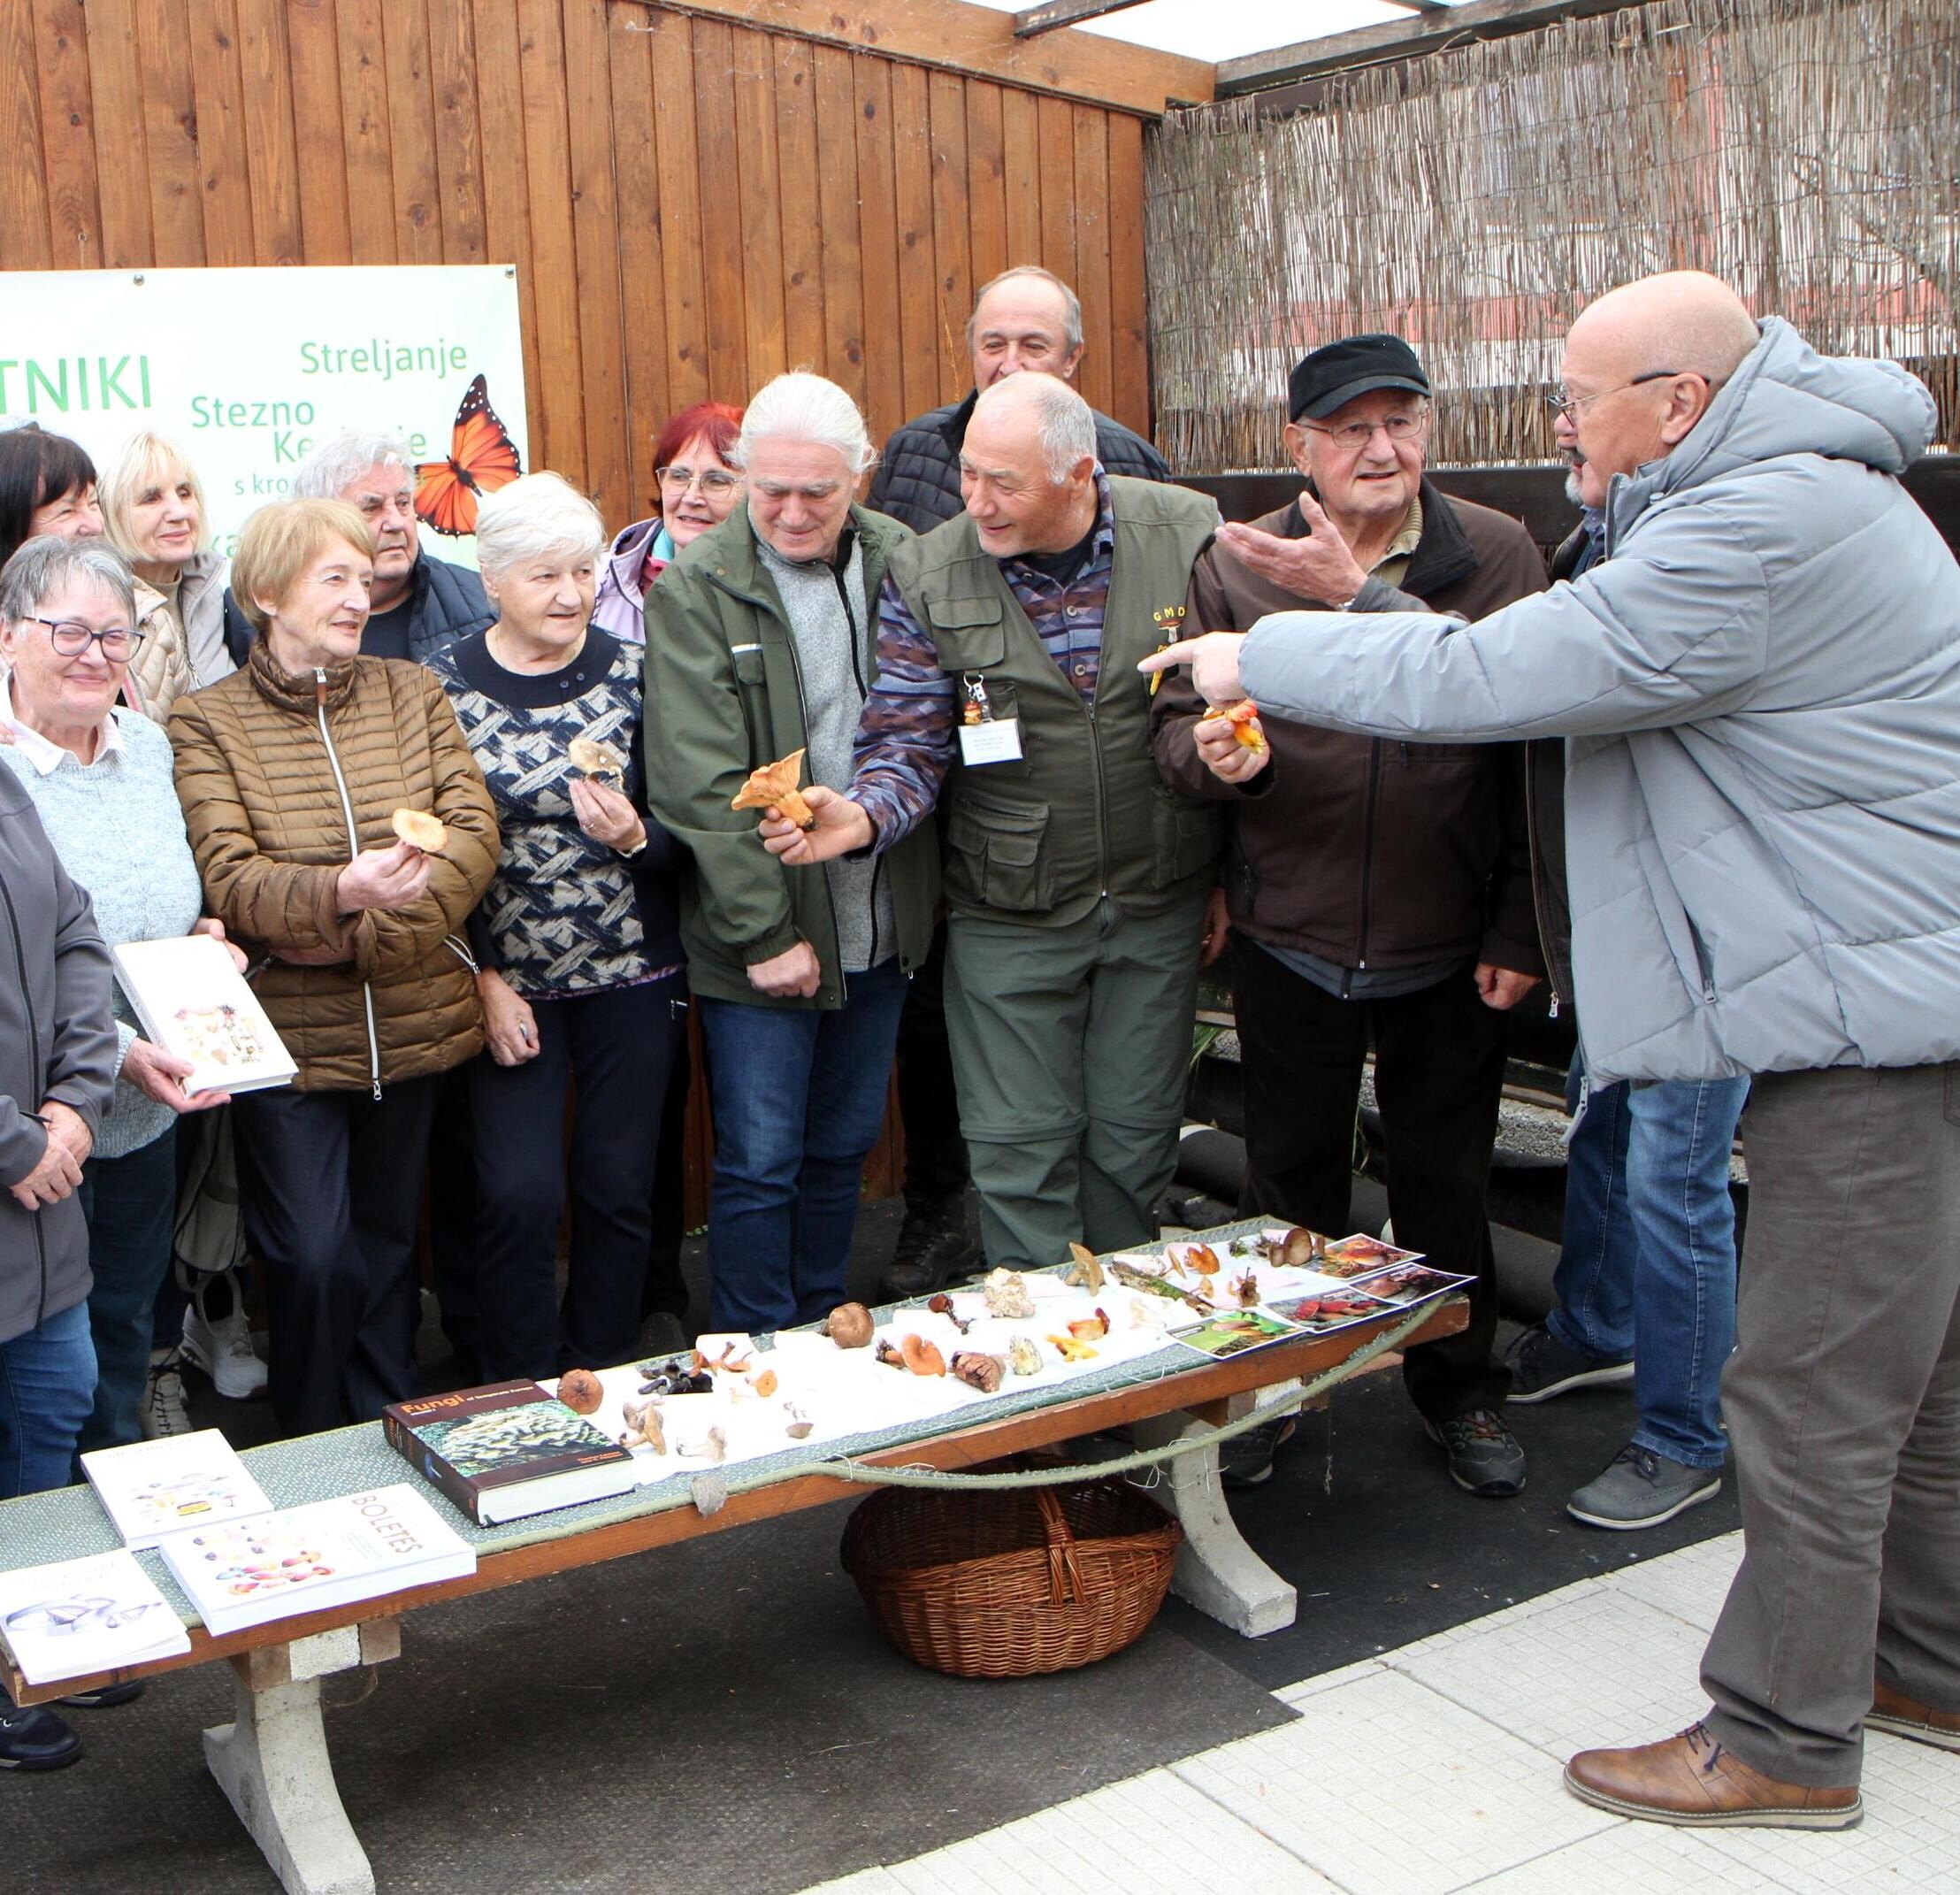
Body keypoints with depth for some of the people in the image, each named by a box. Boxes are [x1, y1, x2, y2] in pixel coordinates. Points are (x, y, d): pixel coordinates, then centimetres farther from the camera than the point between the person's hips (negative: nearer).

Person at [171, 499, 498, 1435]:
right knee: (311, 1259, -4)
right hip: (288, 1033, -3)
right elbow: (225, 878, -14)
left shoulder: (411, 692, 6)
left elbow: (472, 833, -6)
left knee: (387, 1242, 15)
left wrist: (367, 935, -17)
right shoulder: (207, 722, -3)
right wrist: (341, 891, -33)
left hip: (413, 1026, 3)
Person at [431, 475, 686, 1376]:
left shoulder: (631, 673, -1)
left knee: (619, 1187, 7)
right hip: (507, 980, -1)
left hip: (631, 973, 2)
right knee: (518, 1193, -5)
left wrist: (634, 836, -20)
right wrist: (484, 980, -8)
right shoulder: (445, 685, -5)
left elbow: (684, 838, 2)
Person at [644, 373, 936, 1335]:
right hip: (762, 934, -4)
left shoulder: (902, 562, 3)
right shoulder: (695, 591, -10)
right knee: (760, 1164, 1)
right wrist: (765, 932, -16)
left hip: (880, 924, 5)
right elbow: (699, 785, -14)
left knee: (845, 1147, 17)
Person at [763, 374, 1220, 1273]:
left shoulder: (1189, 533, -6)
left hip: (1159, 904, 1)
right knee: (1021, 1150, 4)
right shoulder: (927, 575, -8)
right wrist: (863, 814, -27)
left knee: (1137, 1139, 14)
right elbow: (909, 737, -9)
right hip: (1008, 919, -1)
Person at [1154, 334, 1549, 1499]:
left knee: (1446, 1180, 14)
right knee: (1291, 1179, 14)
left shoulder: (1500, 557, -4)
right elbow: (1179, 717, 2)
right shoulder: (1237, 566, -1)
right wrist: (1213, 751, -22)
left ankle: (1459, 1388, 35)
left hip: (1449, 945, 0)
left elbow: (1535, 747, -6)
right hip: (1290, 938, 1)